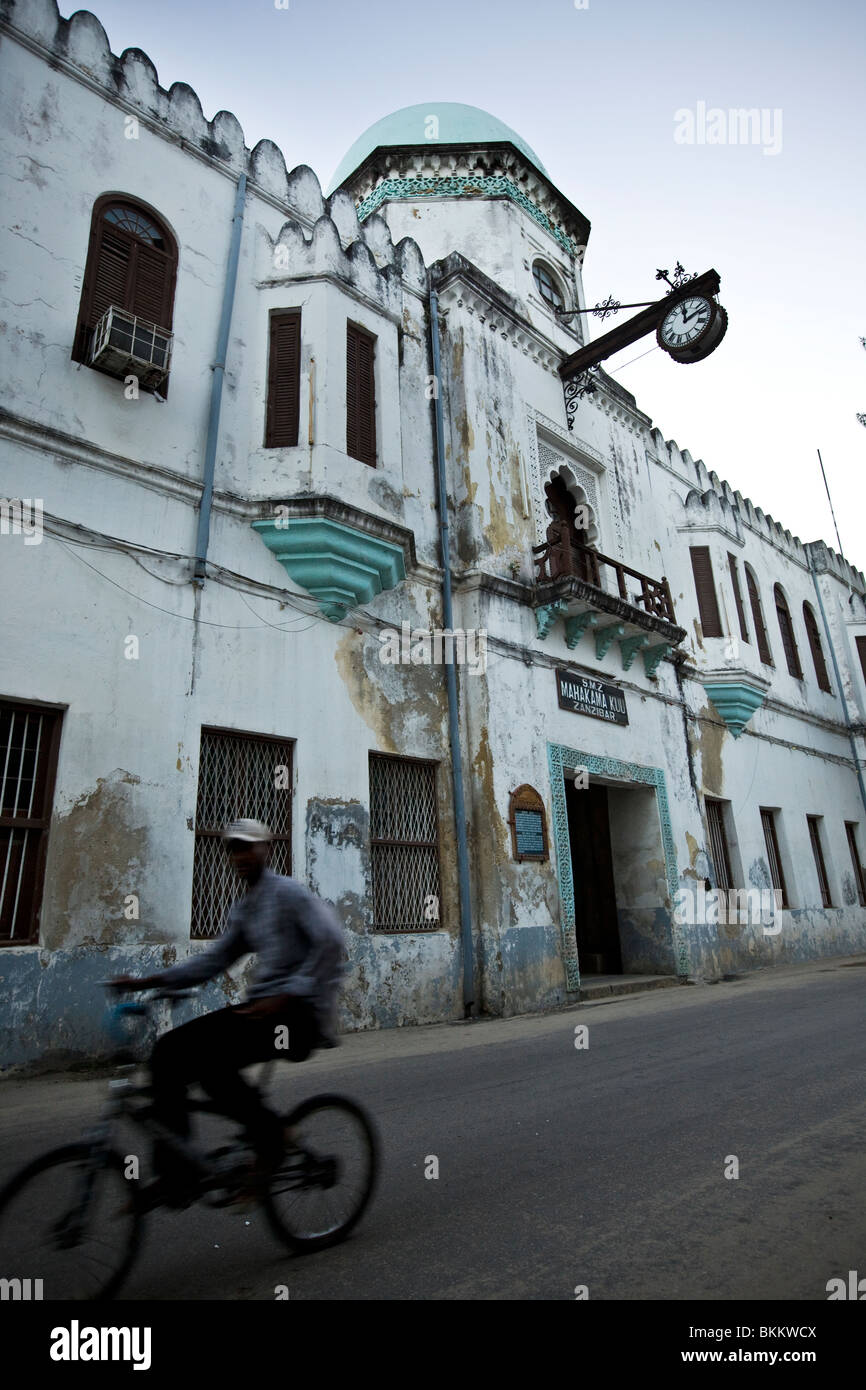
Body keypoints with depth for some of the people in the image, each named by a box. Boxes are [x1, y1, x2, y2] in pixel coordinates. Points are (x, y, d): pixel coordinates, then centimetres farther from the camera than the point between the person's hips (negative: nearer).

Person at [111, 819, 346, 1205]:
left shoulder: (288, 892, -8)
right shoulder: (243, 909, 18)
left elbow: (331, 941, -19)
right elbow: (213, 960, 16)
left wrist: (285, 997, -22)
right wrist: (149, 980, 6)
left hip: (296, 1013, -8)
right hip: (259, 1007, 9)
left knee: (207, 1057, -26)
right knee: (168, 1051, -3)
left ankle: (266, 1134, -2)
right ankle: (172, 1177, 6)